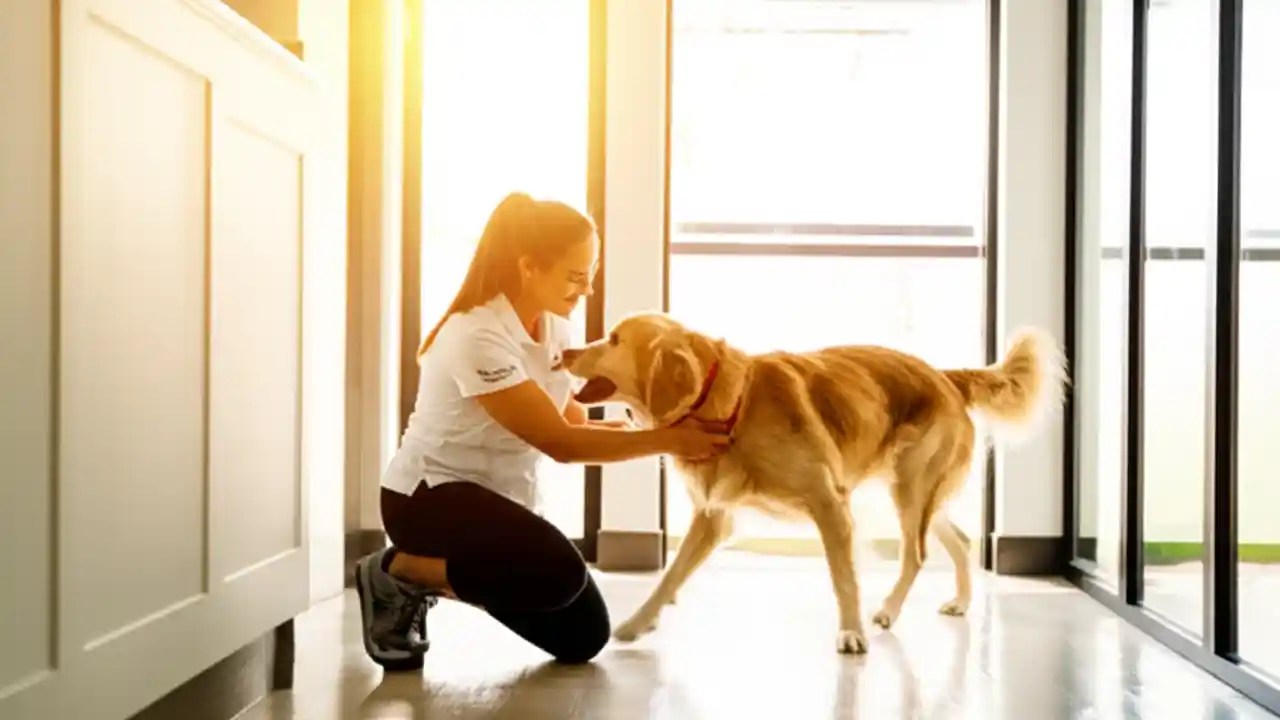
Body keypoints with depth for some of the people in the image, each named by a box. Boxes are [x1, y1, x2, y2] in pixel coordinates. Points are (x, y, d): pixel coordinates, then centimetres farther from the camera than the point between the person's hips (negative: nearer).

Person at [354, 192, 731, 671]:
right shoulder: (477, 339, -26)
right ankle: (396, 572, -11)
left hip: (500, 497, 8)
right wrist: (668, 440, -25)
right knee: (560, 573, -31)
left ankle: (439, 578, 19)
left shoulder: (552, 326, 0)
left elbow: (569, 419, -3)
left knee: (582, 636, 2)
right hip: (429, 495, -8)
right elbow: (560, 443, -26)